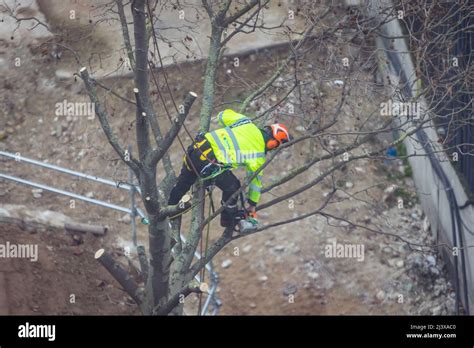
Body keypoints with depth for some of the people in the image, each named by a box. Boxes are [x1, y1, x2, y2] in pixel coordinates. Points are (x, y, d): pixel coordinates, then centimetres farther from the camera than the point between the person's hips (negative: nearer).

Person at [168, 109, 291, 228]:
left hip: (197, 146, 7)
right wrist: (252, 204, 29)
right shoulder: (259, 157, 1)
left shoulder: (247, 123, 10)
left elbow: (222, 115, 15)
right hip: (208, 163, -7)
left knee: (184, 182, 29)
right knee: (232, 187, 16)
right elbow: (256, 180, 14)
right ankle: (228, 220, 32)